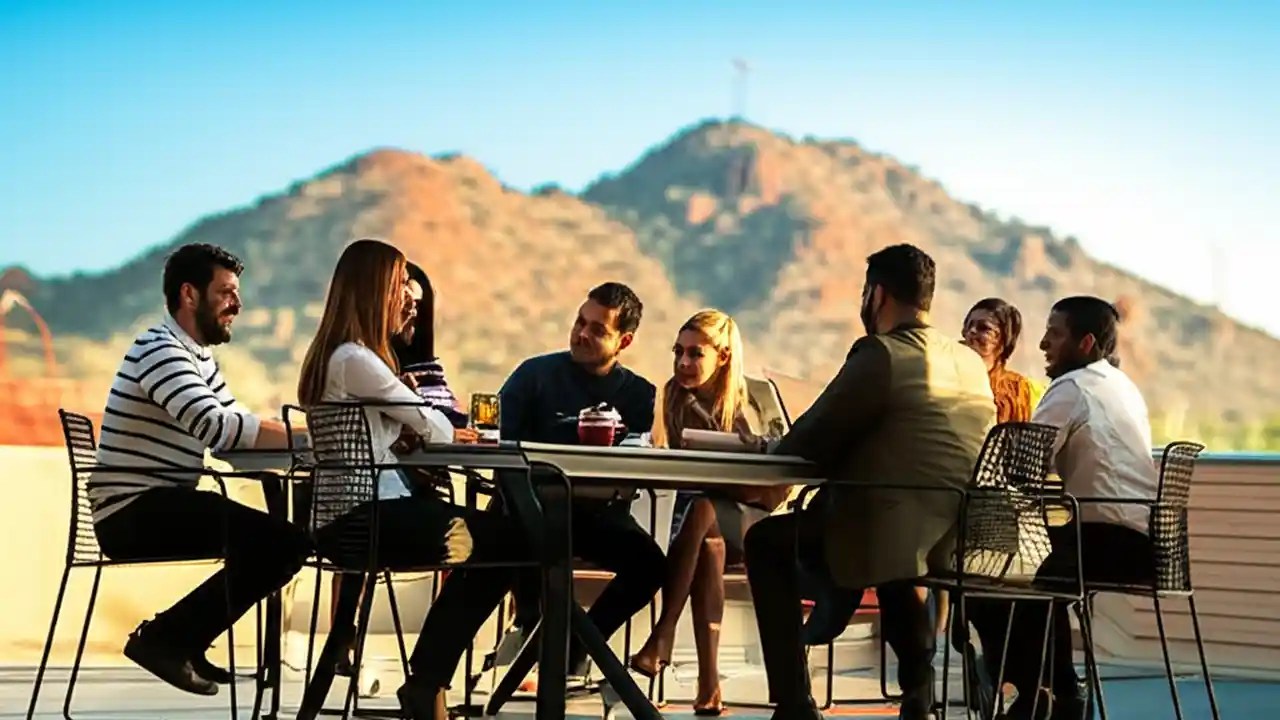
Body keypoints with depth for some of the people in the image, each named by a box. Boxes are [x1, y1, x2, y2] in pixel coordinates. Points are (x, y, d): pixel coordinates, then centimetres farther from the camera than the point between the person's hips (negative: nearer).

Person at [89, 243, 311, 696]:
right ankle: (165, 639, -11)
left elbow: (235, 433, 11)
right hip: (133, 513, -10)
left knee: (291, 534, 5)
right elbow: (217, 428, -28)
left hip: (164, 506, 10)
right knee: (278, 538, -21)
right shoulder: (160, 351, -14)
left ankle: (181, 640, 8)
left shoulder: (198, 354, 18)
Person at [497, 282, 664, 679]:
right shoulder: (536, 374, 4)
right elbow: (500, 440, -7)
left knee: (650, 564, -25)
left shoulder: (640, 394, 9)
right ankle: (531, 620, -3)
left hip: (601, 512, 2)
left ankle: (575, 645, -2)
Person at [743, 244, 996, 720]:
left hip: (893, 534, -8)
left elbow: (809, 443, -7)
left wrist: (767, 447, 15)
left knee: (767, 541, 12)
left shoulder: (880, 354, -9)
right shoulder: (970, 361, 14)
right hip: (969, 539, 8)